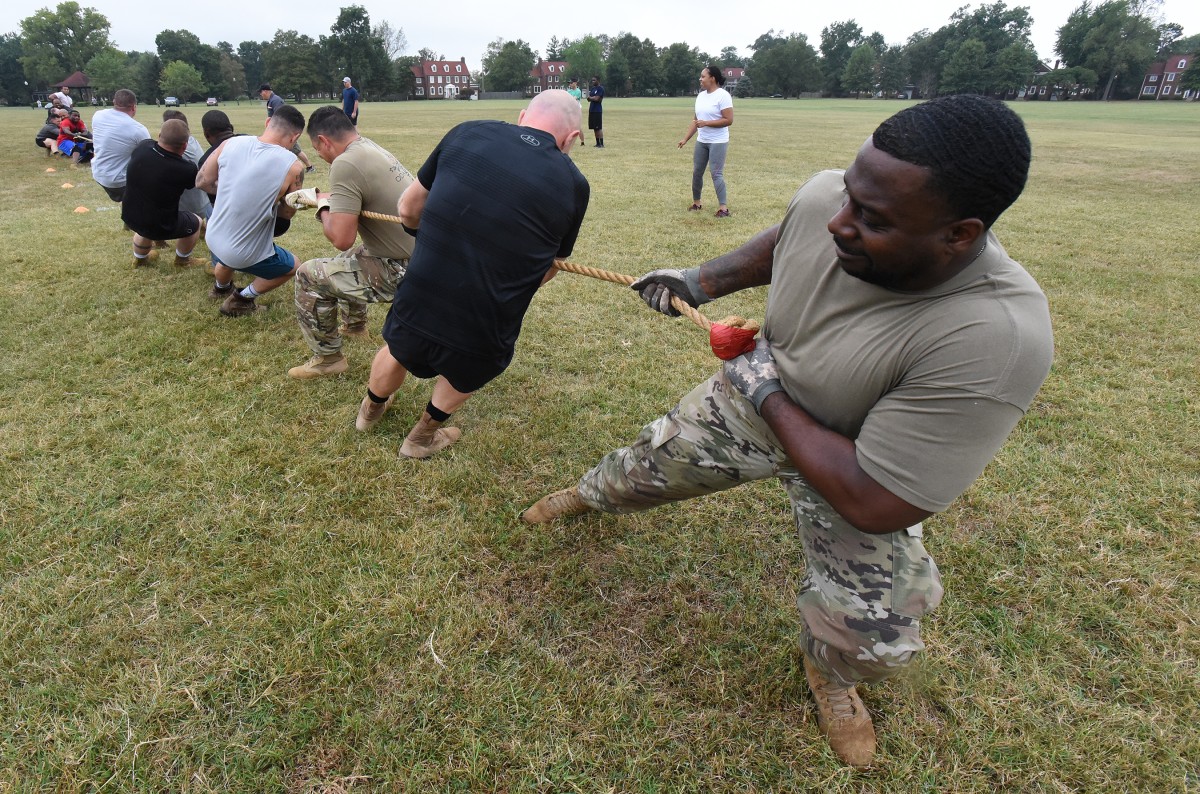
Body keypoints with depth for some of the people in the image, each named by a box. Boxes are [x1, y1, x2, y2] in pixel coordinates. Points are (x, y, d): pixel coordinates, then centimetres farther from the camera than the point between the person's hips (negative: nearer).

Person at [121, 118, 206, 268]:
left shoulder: (142, 147, -15)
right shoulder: (186, 169, -30)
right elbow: (194, 184, -5)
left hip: (129, 217, 6)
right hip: (159, 228, -5)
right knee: (195, 223, 22)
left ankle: (139, 258, 61)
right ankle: (182, 260, 43)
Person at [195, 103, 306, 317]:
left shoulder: (230, 143, -9)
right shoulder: (293, 167, -22)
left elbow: (202, 182, 2)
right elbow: (287, 212, -7)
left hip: (213, 239, 5)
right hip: (246, 254, -5)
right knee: (292, 266, 26)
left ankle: (221, 288, 66)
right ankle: (241, 300, 23)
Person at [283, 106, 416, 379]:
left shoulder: (345, 164, -19)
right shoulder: (371, 148, 8)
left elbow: (341, 239, -22)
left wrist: (323, 206, -3)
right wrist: (316, 196, 29)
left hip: (402, 270, -9)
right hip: (422, 257, 9)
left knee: (309, 276, 4)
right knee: (351, 255, 35)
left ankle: (327, 358, 16)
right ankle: (355, 325, 50)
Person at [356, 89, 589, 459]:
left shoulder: (466, 133, 1)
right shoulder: (573, 184, -2)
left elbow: (408, 210, 10)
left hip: (415, 305, 2)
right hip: (483, 333, -2)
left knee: (398, 351, 35)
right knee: (464, 370, 34)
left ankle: (370, 411, 63)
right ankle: (423, 436, 52)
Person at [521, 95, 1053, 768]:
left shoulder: (994, 340, -41)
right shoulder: (824, 197, -26)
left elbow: (876, 506, -35)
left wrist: (772, 398, -27)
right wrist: (702, 281, -6)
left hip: (850, 471, -3)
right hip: (755, 395, 4)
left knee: (873, 643, -10)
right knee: (654, 460, 19)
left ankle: (829, 672, 32)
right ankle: (591, 494, 58)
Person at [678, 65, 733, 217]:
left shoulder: (723, 95, -13)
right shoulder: (701, 95, 10)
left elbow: (728, 120, -18)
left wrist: (706, 123, -22)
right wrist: (686, 138, 10)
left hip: (717, 142, -7)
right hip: (701, 141, 7)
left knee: (716, 173, -12)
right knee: (697, 172, 10)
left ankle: (723, 207, -8)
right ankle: (696, 202, 24)